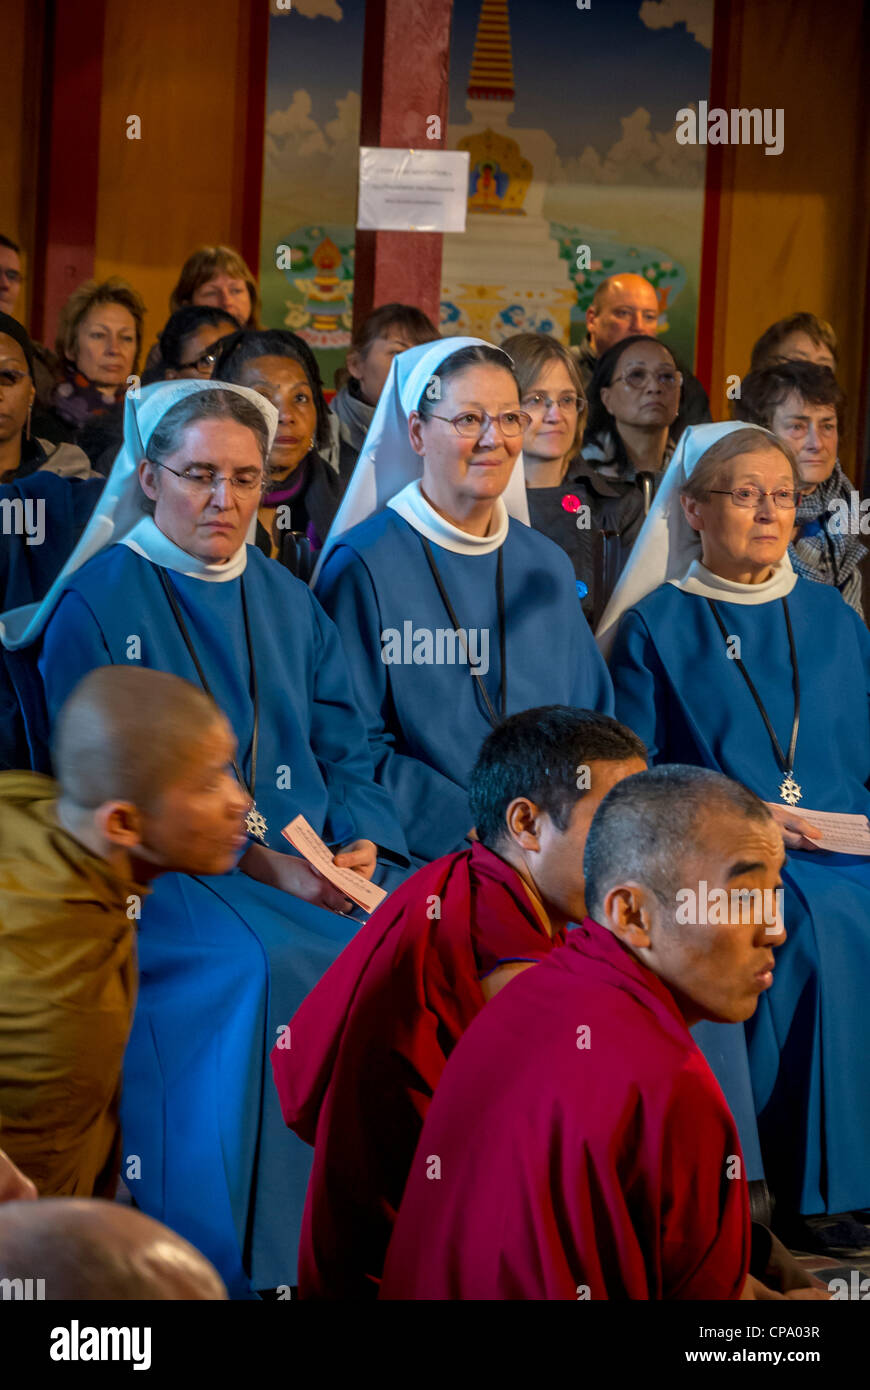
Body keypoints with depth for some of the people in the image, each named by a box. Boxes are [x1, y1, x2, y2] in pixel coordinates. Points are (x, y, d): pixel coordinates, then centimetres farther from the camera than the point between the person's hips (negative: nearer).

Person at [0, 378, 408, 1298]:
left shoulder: (289, 605, 18)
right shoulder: (96, 604, 0)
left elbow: (345, 753, 14)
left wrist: (362, 845, -9)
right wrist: (258, 864, -17)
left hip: (314, 870, 5)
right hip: (166, 879, -5)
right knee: (259, 966, -34)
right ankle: (239, 1264, -25)